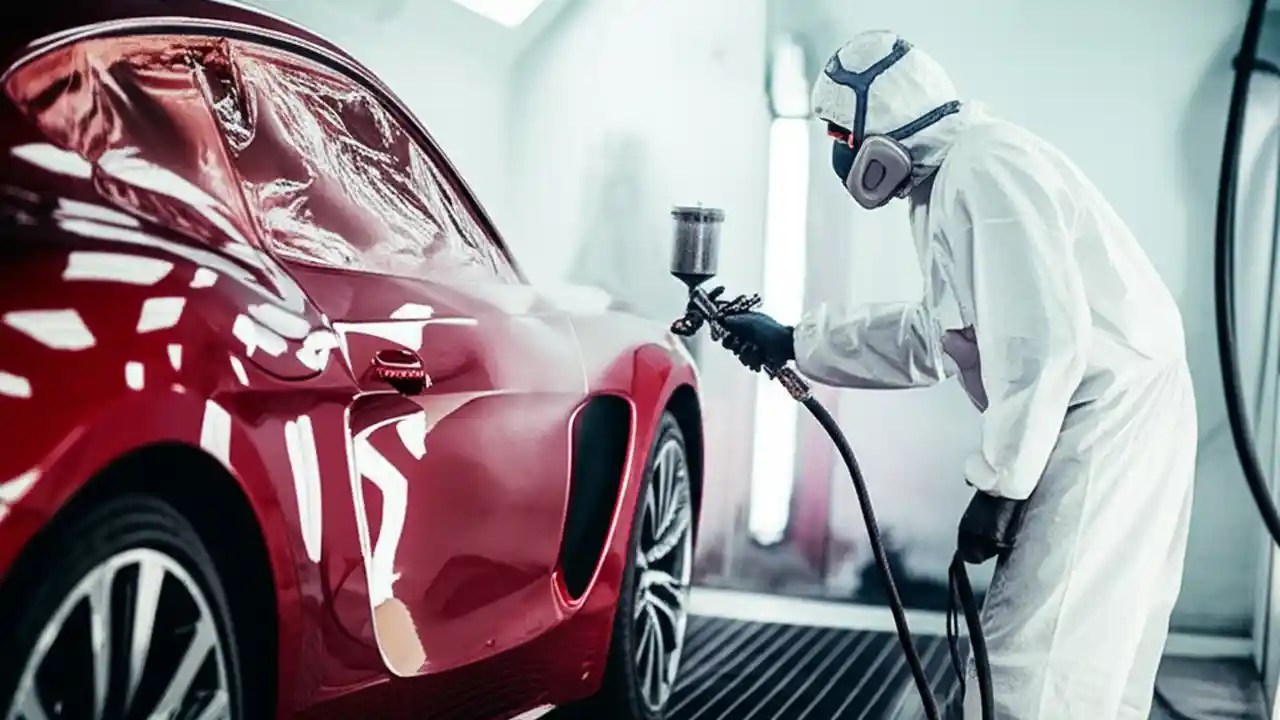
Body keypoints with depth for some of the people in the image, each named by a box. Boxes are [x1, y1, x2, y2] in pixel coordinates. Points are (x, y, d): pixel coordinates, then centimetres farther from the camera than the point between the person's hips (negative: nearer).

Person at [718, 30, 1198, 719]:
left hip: (1114, 416, -11)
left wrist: (996, 483, -18)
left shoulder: (982, 170, -16)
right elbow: (933, 338, 26)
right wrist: (793, 342, 27)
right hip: (1104, 423, 11)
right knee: (1088, 658, 14)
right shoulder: (949, 182, 18)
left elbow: (1044, 343, -24)